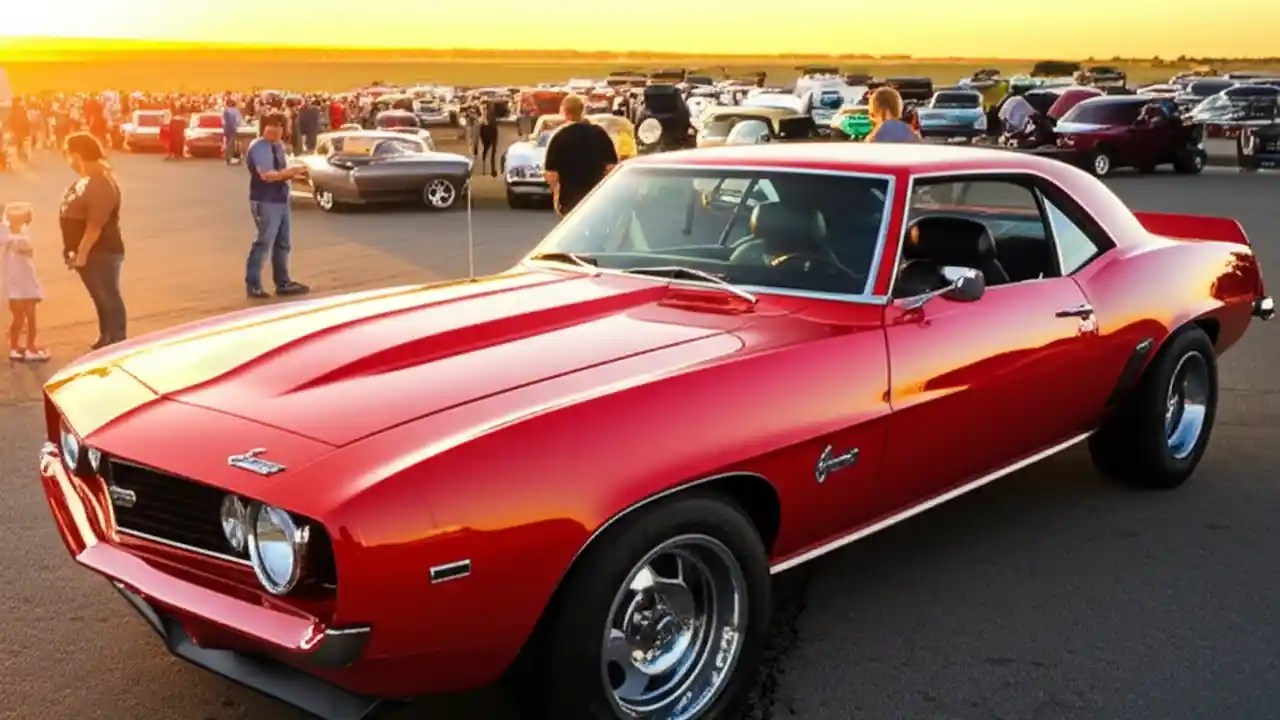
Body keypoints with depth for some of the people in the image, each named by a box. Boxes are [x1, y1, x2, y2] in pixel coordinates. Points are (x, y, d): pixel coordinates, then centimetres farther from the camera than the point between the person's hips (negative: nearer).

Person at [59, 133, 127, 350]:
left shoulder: (101, 185, -24)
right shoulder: (86, 178, 9)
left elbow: (95, 225, -27)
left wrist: (82, 253, -24)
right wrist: (76, 250, 18)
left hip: (101, 251, -10)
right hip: (89, 250, 10)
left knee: (108, 297, -3)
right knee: (101, 297, 18)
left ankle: (117, 343, 4)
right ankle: (105, 339, 29)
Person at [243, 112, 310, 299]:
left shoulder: (279, 146, 14)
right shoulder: (258, 147, -16)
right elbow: (267, 175, -26)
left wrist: (293, 174, 0)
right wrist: (290, 171, -23)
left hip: (281, 200, 10)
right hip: (265, 202, -10)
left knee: (282, 244, 16)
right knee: (263, 243, -7)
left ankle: (283, 282, 26)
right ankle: (253, 285, 0)